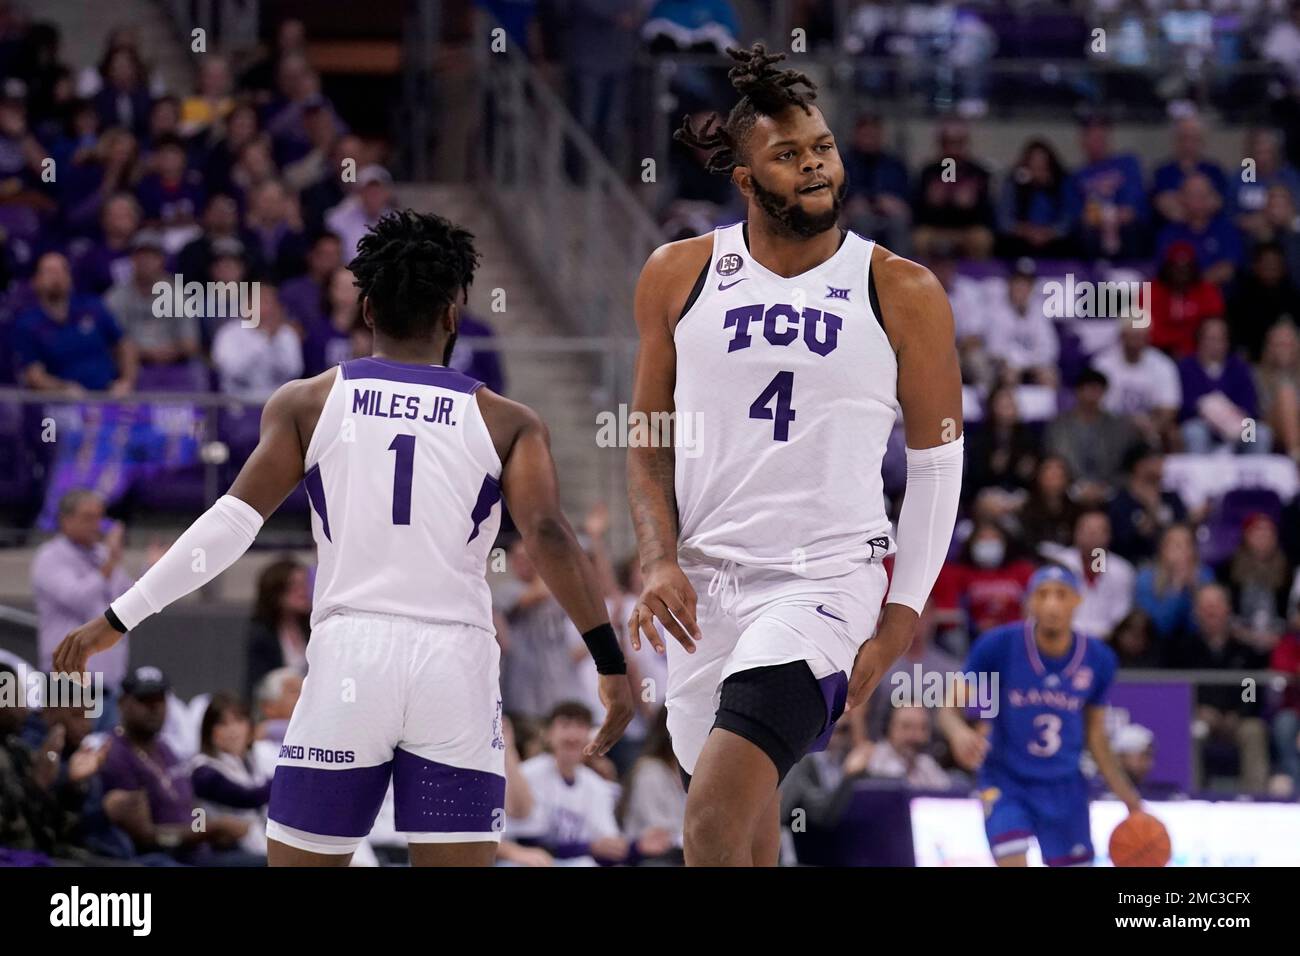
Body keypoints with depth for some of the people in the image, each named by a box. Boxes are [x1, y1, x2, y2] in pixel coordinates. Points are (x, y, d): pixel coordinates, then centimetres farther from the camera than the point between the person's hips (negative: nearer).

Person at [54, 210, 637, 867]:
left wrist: (118, 619, 3)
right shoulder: (507, 424, 8)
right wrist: (611, 662, -5)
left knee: (299, 864, 8)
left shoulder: (307, 403, 9)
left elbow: (233, 522, 0)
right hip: (456, 666, 0)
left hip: (348, 659, 0)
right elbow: (547, 534, -5)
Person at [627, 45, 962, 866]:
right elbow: (650, 438, 13)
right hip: (704, 583, 4)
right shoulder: (679, 276, 5)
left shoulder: (904, 295, -1)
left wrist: (900, 623, -2)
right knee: (747, 826, 12)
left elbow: (937, 467, 4)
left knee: (717, 813, -24)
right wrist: (660, 560, -3)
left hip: (827, 579, -4)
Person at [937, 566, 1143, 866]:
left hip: (1064, 787, 3)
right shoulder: (999, 646, -16)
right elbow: (949, 706, -9)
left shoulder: (1097, 659, -6)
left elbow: (1095, 738, 6)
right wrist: (959, 732, -32)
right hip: (1006, 782, -3)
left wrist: (1127, 796, 0)